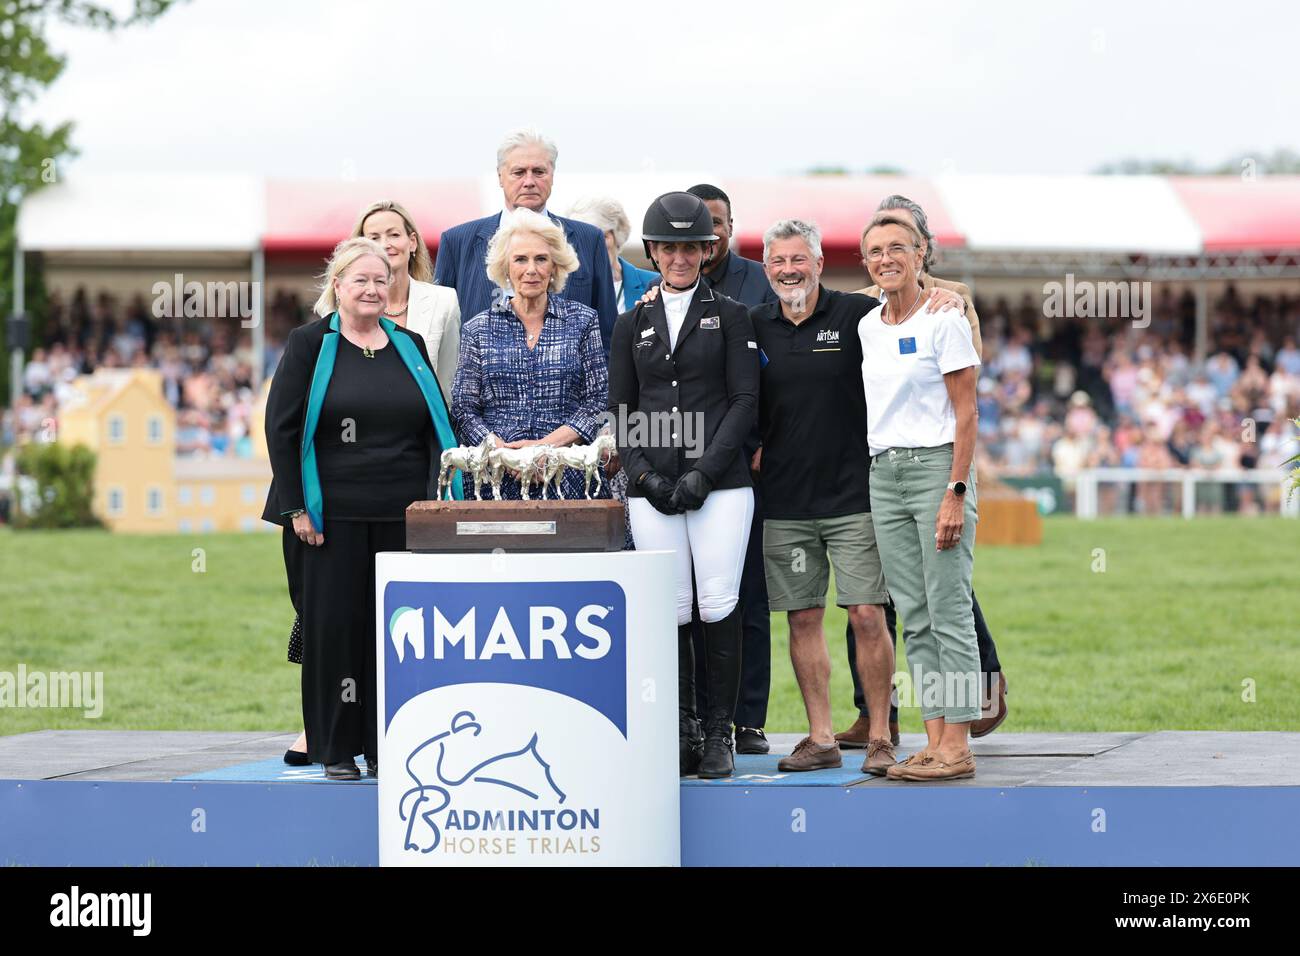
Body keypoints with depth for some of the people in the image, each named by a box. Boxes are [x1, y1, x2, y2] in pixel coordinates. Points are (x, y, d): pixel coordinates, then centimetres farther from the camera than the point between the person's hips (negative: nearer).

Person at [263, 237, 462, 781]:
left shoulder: (409, 347, 13)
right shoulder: (310, 344, 2)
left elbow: (438, 426, 16)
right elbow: (280, 426, -1)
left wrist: (436, 500, 6)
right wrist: (295, 507, -7)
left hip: (404, 514, 3)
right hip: (335, 515, -3)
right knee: (335, 622, -1)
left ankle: (385, 746, 10)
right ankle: (336, 749, 7)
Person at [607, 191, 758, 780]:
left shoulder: (730, 317, 7)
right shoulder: (632, 324, 15)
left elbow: (745, 400, 0)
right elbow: (619, 410, 13)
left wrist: (704, 471, -10)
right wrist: (644, 473, -3)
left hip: (720, 482, -2)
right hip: (651, 487, 2)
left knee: (719, 605, -7)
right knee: (671, 610, -1)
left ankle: (719, 734, 1)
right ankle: (681, 735, 6)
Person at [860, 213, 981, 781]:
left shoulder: (944, 320, -6)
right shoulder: (867, 327, 13)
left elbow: (966, 413, -9)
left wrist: (956, 492, -16)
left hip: (936, 464, -7)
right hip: (883, 473, 7)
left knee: (948, 610, -8)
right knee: (913, 616, 5)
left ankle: (957, 746, -7)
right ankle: (934, 741, 7)